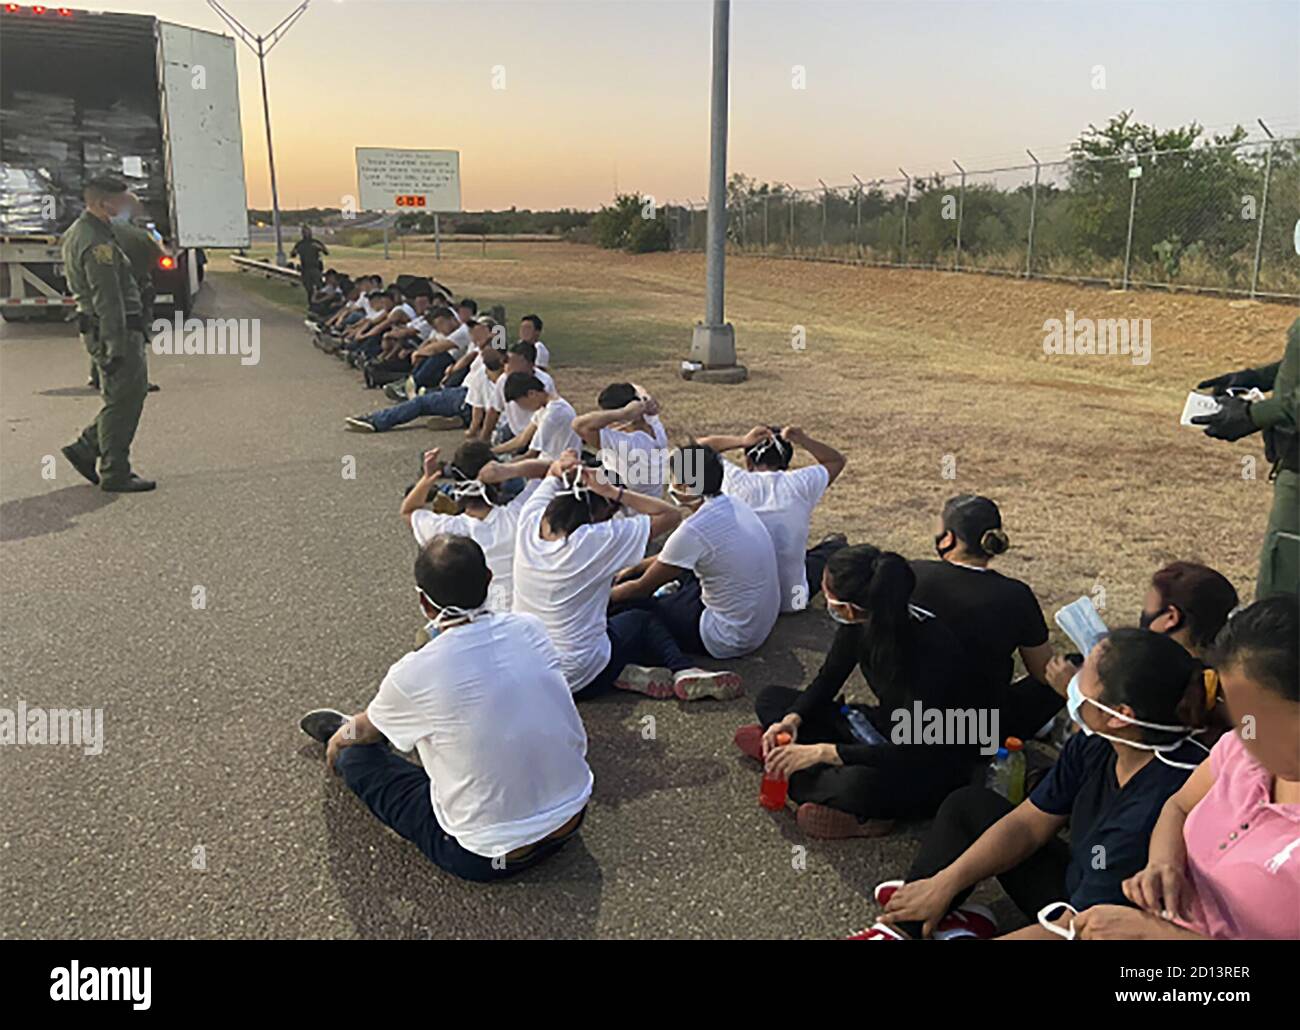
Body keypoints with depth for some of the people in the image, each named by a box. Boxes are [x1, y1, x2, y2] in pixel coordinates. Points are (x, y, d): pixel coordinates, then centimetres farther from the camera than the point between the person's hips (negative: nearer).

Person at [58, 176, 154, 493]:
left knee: (133, 393, 17)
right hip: (113, 330, -10)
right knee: (122, 401, -3)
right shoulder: (98, 244, -19)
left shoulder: (77, 232, 15)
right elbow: (107, 301, -23)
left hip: (95, 327, 10)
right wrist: (116, 347, -23)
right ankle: (115, 474, 5)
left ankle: (85, 448, 20)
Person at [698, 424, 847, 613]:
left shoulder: (736, 482, -13)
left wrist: (741, 441, -9)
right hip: (790, 601, 0)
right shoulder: (801, 483, -10)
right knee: (837, 542, 29)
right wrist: (805, 442, -4)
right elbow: (837, 460, 12)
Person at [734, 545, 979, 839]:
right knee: (771, 700, 1)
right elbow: (827, 680, 3)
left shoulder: (929, 647, -33)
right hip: (886, 727, 7)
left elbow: (911, 753, -31)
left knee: (861, 784, -40)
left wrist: (821, 752, -33)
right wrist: (793, 718, -15)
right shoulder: (861, 623, -13)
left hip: (939, 763, -7)